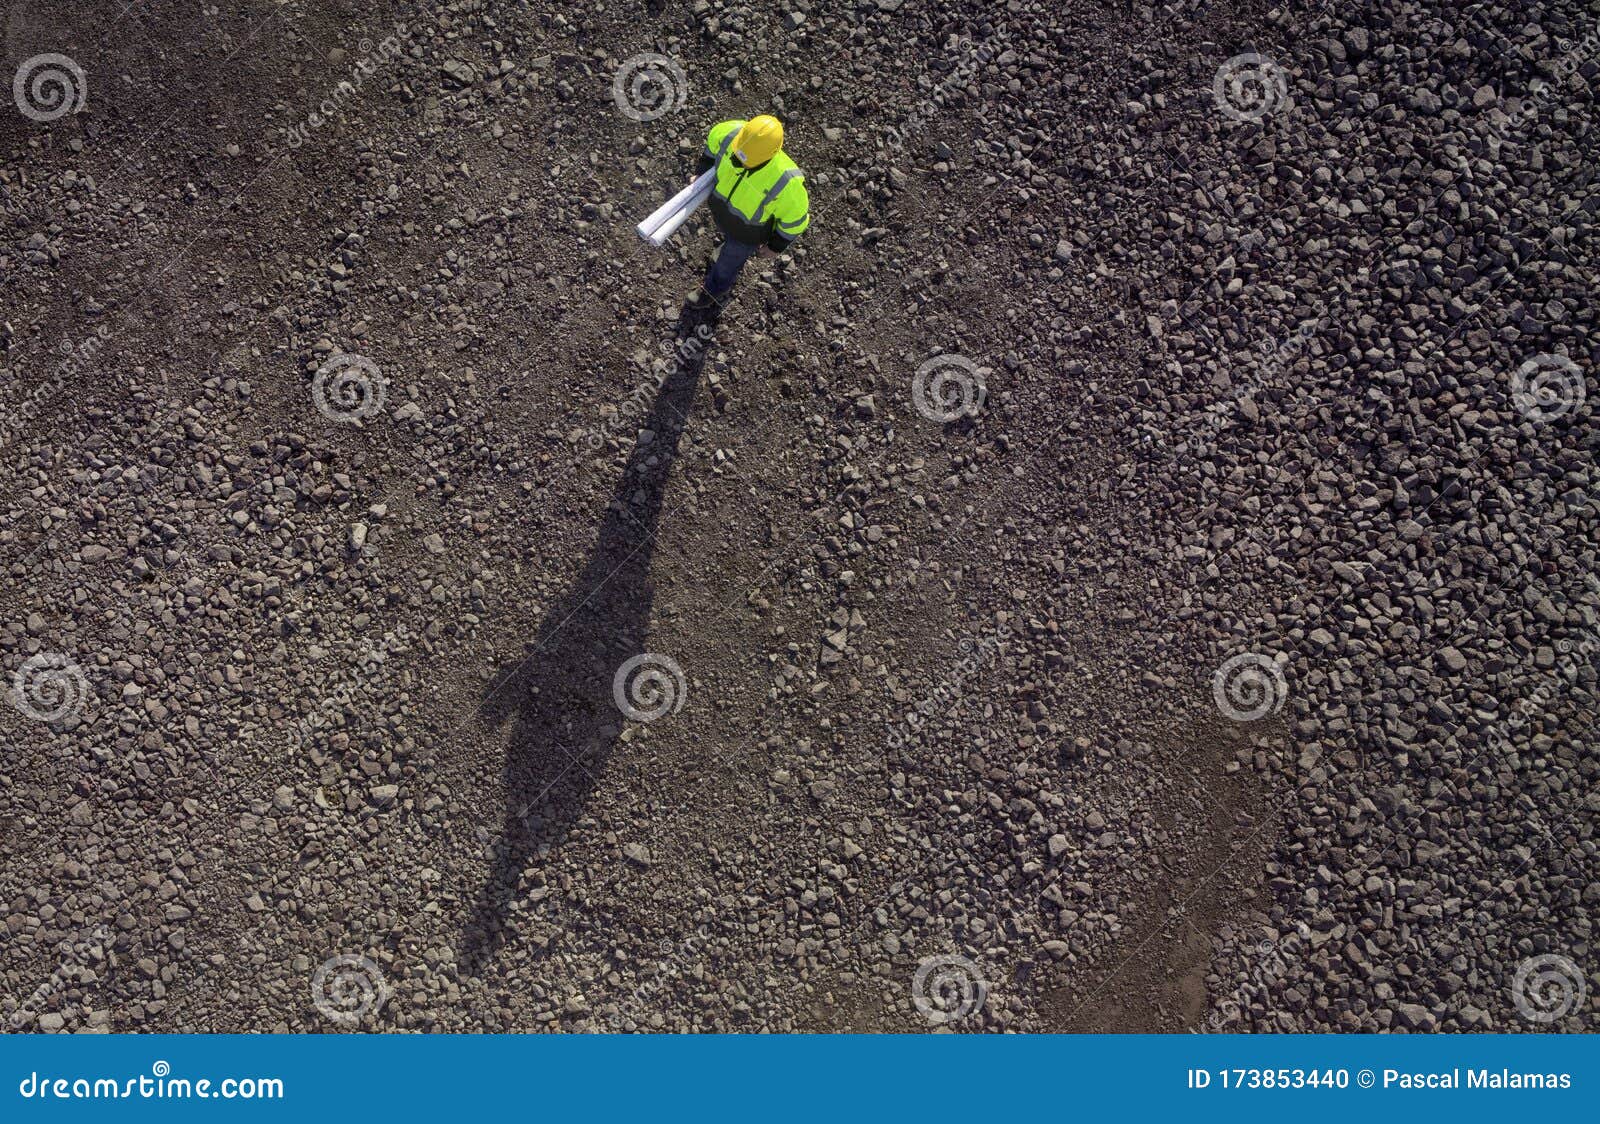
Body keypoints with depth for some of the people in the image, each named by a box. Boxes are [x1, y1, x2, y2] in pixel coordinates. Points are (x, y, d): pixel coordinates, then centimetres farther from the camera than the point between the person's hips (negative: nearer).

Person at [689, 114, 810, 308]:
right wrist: (701, 172, -10)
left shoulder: (785, 181, -46)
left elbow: (795, 216, -24)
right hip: (721, 209, 3)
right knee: (730, 237, 37)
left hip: (749, 230, -3)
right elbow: (715, 136, -7)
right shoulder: (732, 134, -35)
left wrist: (776, 246, -10)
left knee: (728, 262, 26)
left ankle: (715, 288, 60)